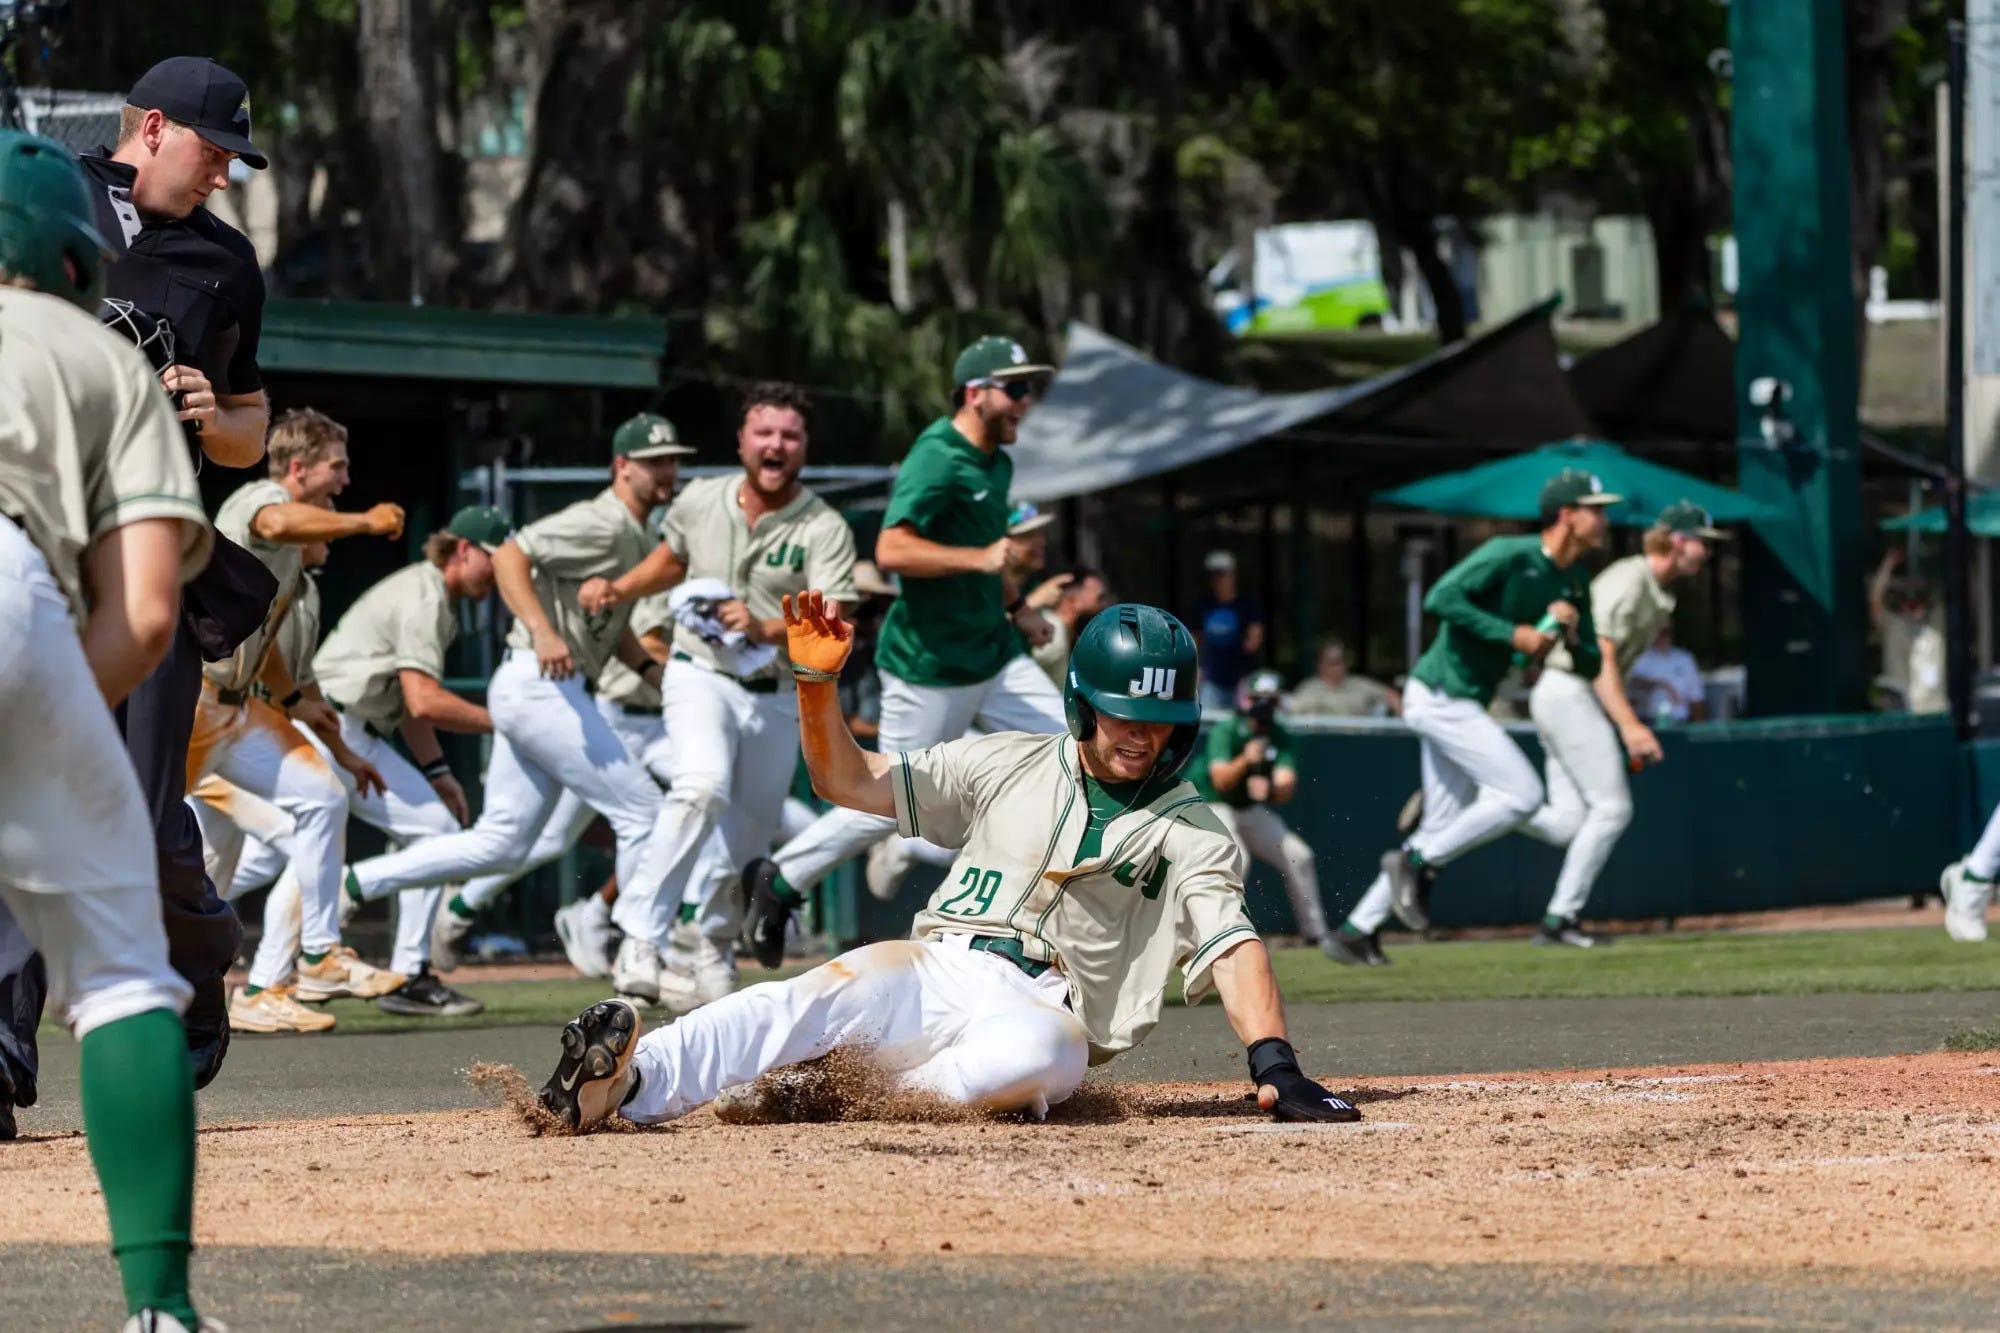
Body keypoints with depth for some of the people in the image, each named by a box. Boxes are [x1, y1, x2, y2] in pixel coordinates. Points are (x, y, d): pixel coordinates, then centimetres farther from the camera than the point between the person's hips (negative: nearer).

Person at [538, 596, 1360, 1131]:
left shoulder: (1192, 836, 8)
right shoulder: (1010, 767, 16)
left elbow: (1231, 948, -7)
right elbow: (847, 781, 17)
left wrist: (1274, 1066, -24)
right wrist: (817, 684, -2)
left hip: (1041, 1015, -1)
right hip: (936, 969, 1)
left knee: (1037, 1051, -41)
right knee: (823, 995, -33)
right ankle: (632, 1083, -55)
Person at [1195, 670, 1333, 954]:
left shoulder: (1281, 739, -8)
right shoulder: (1225, 732, -20)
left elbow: (1287, 789, -21)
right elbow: (1221, 780, -32)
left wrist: (1271, 790, -44)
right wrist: (1245, 760, -50)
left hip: (1252, 810, 5)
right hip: (1212, 809, -5)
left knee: (1298, 856, 0)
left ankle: (1316, 933, 15)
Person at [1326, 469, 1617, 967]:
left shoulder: (1573, 587, 10)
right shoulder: (1510, 555, -16)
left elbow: (1591, 667, 14)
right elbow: (1441, 598, -25)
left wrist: (1571, 632, -8)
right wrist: (1511, 633, -24)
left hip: (1462, 704, 9)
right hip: (1438, 696, -9)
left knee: (1445, 829, 9)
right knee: (1522, 793, -15)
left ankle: (1357, 931, 13)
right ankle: (1416, 862, -4)